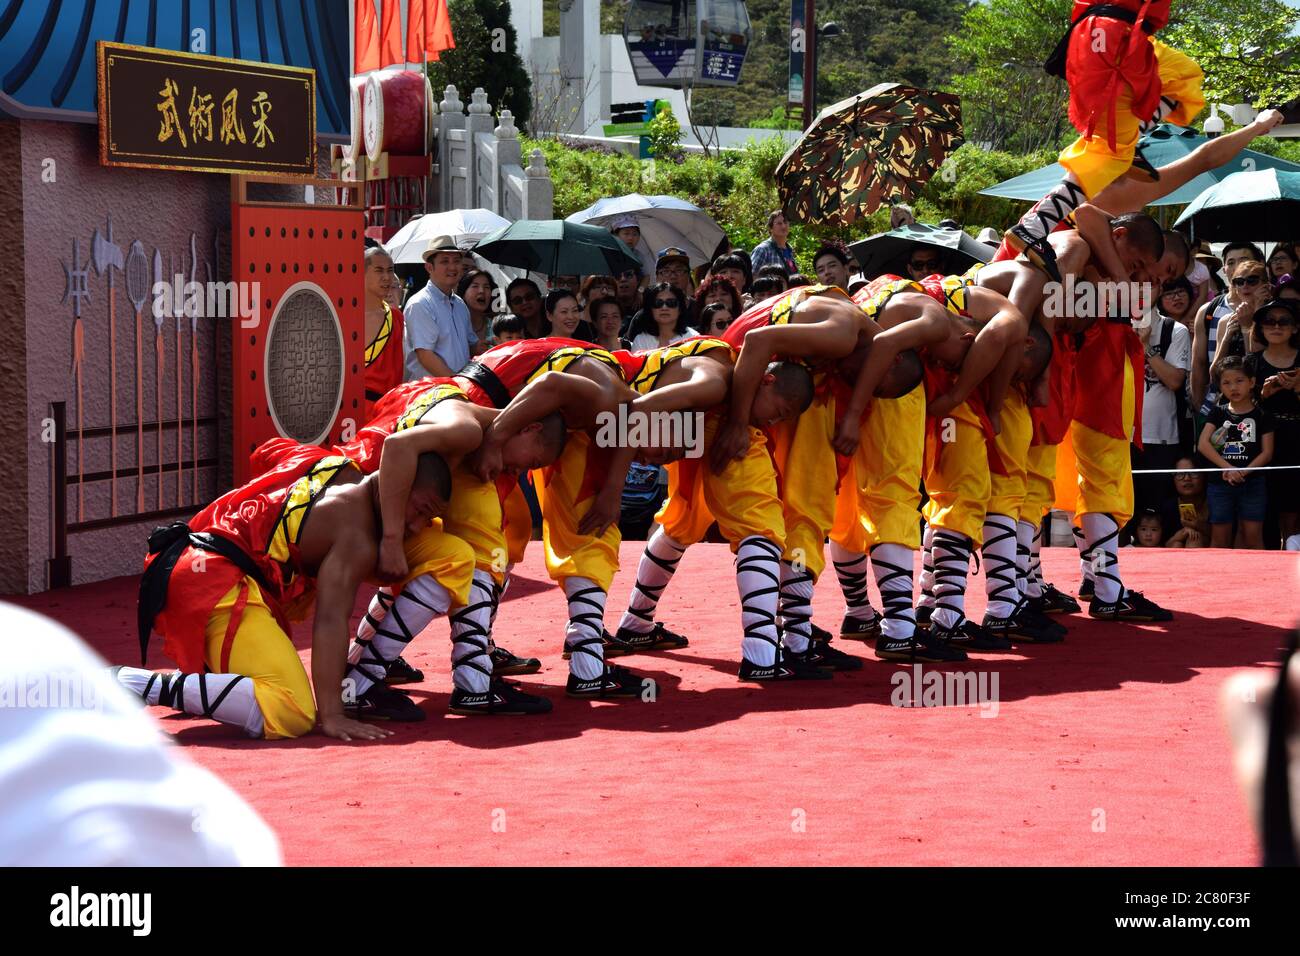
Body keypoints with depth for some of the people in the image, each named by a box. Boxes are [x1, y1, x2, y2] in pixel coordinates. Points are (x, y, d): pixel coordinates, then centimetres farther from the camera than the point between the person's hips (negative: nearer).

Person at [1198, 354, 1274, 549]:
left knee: (1252, 535, -2)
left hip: (1252, 483, -2)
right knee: (1220, 536, 4)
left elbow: (1267, 453, -2)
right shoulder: (1218, 413, 8)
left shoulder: (1261, 416, 3)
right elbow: (1203, 444, -4)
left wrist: (1243, 472, -16)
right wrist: (1228, 468, -17)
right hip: (1220, 482, 2)